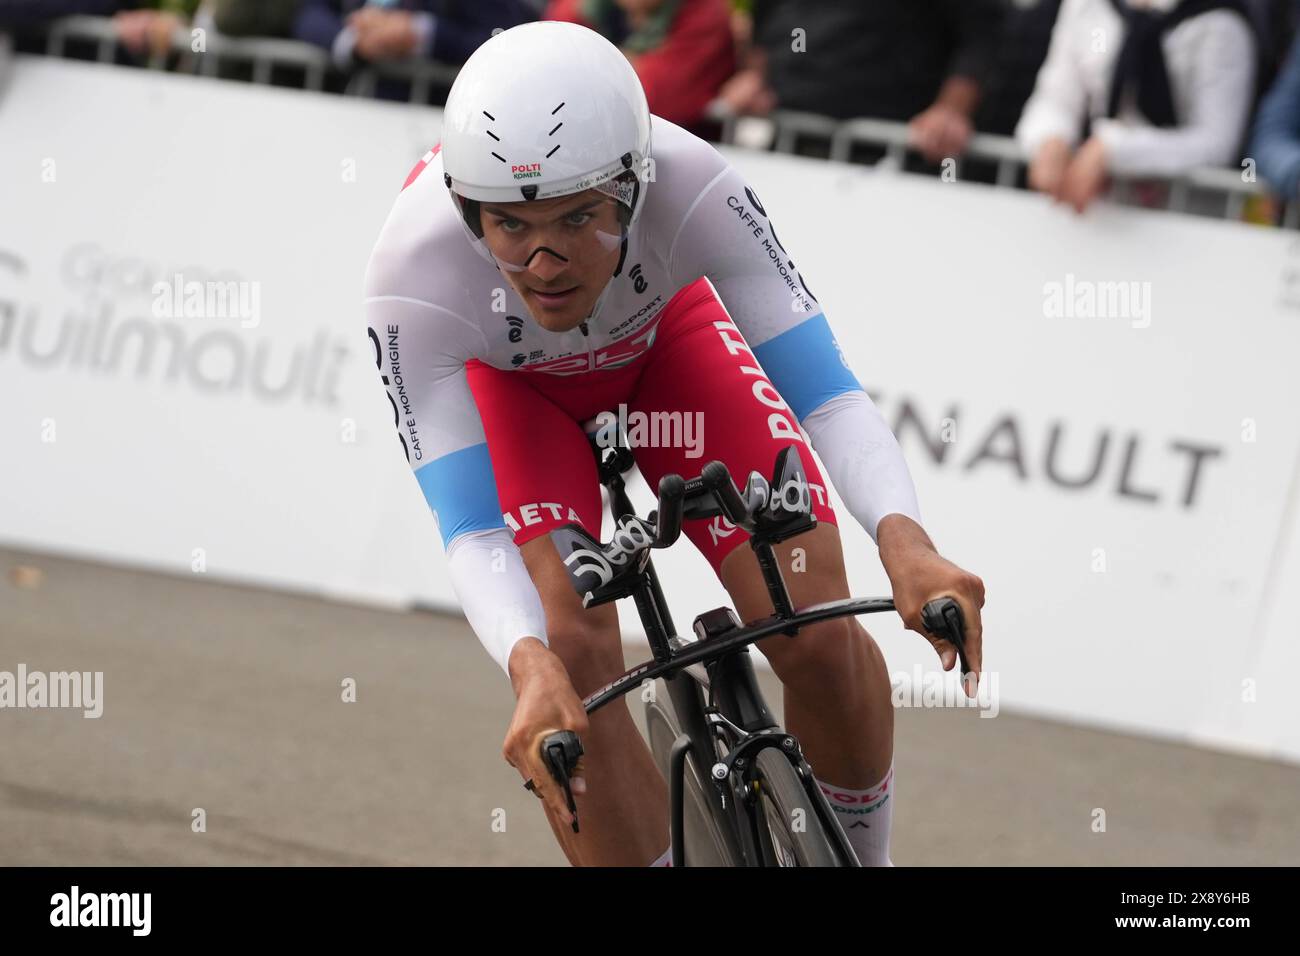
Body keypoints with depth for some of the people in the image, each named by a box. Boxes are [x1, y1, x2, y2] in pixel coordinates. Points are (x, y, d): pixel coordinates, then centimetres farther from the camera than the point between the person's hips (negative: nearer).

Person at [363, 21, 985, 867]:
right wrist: (529, 665, -58)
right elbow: (470, 530, -39)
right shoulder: (416, 277, -40)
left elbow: (826, 392, -38)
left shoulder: (695, 191, -40)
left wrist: (903, 539, -57)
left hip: (661, 337, 1)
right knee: (575, 656, -24)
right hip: (504, 382, -1)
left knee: (817, 637, -13)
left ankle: (864, 856, 16)